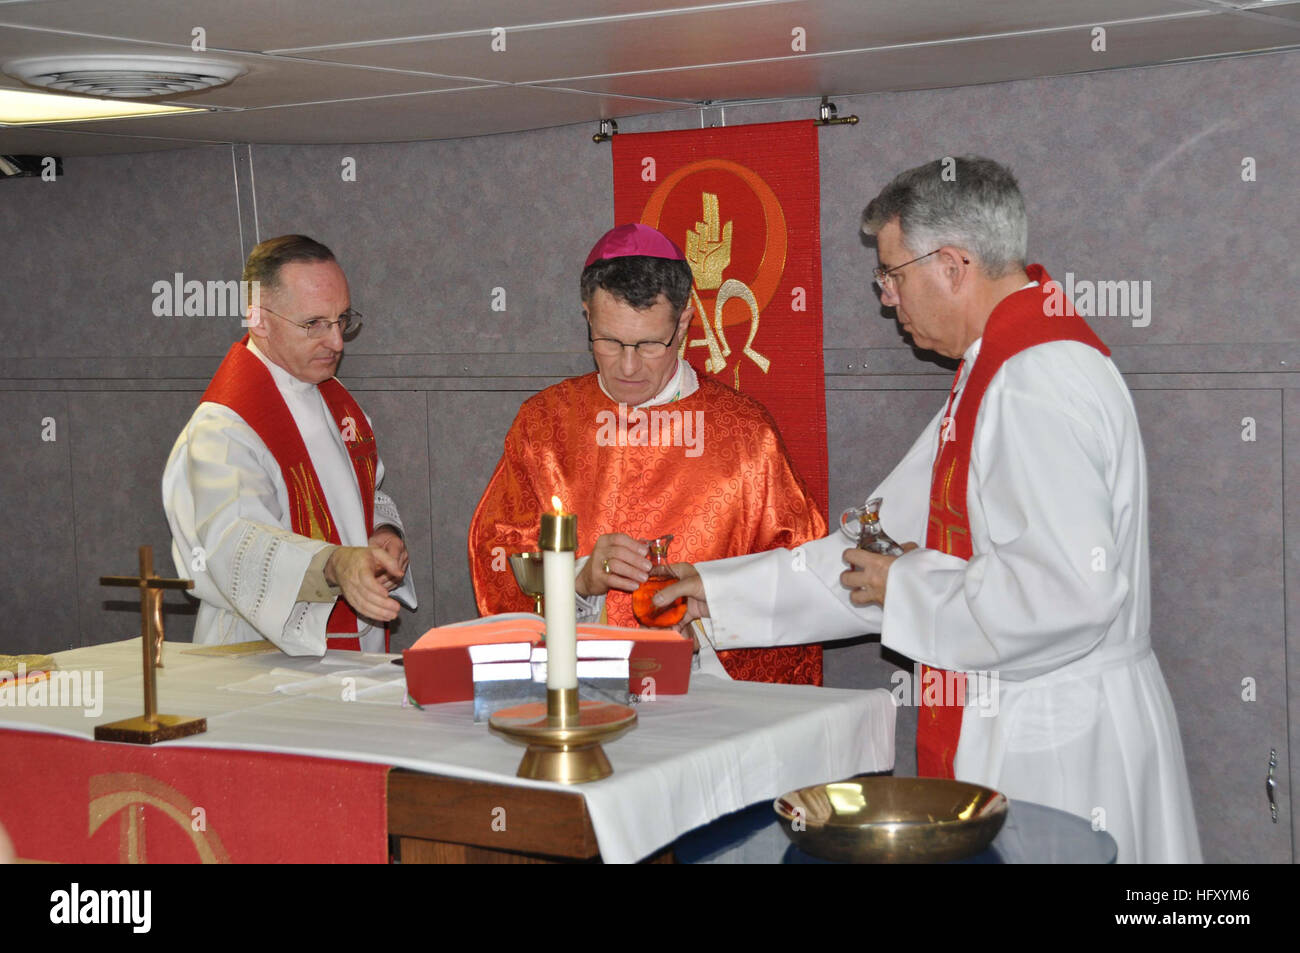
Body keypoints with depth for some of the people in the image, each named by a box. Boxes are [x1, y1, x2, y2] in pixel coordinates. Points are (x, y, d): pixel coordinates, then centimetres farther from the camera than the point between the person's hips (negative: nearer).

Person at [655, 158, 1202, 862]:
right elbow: (891, 537, 18)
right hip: (1007, 739, 10)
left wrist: (909, 591, -14)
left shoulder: (1039, 384, -19)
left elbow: (1070, 590, -29)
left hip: (1059, 758, -10)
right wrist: (721, 592, 16)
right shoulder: (996, 372, 14)